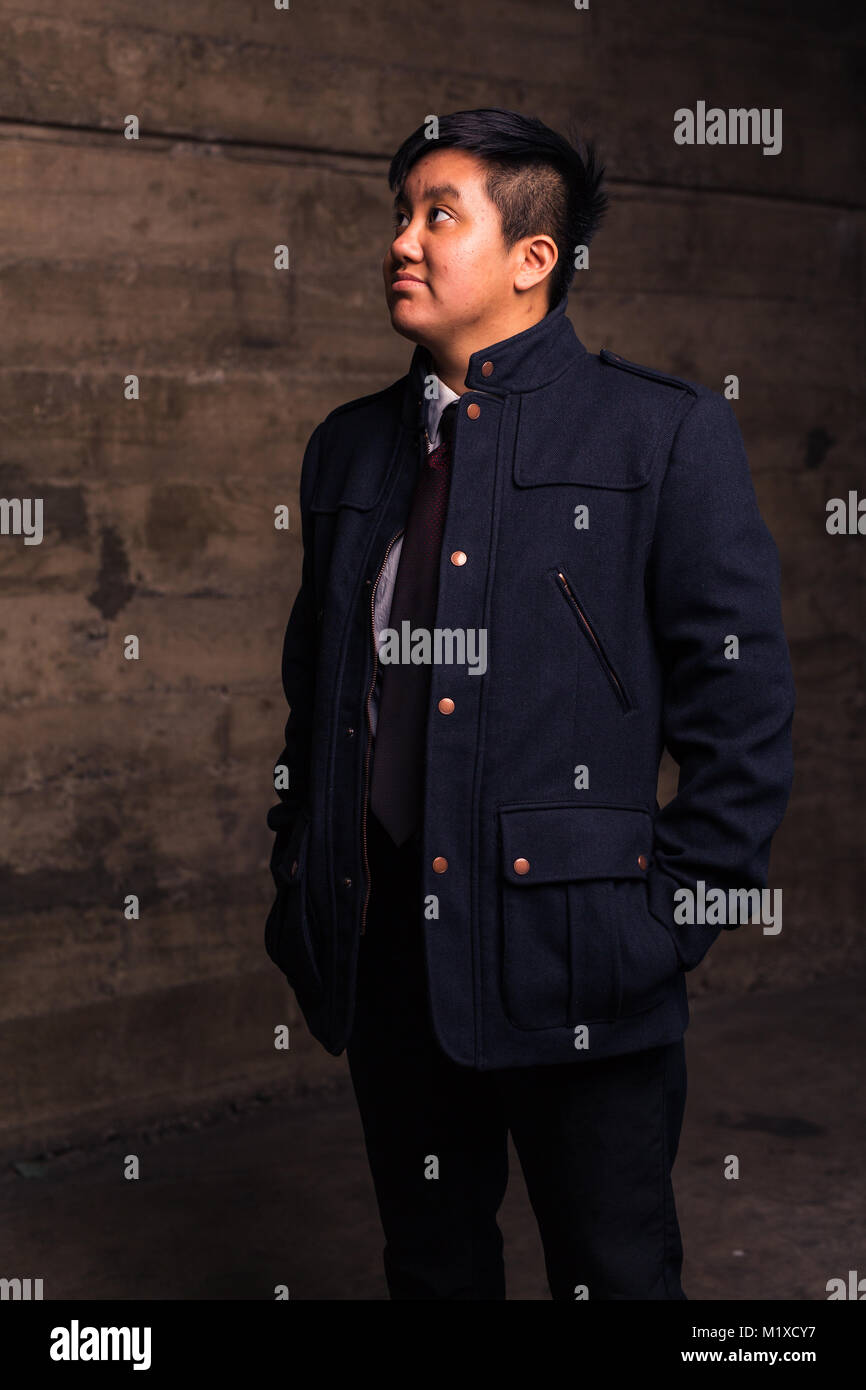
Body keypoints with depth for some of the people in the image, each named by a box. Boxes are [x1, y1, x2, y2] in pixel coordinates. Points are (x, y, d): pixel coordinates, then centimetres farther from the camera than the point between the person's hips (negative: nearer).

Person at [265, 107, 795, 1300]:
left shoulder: (664, 433, -5)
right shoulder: (349, 447, 11)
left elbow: (744, 704, -6)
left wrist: (681, 916, -10)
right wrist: (298, 885, 12)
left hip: (569, 949, -4)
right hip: (386, 955, 5)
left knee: (614, 1272, 9)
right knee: (430, 1264, 18)